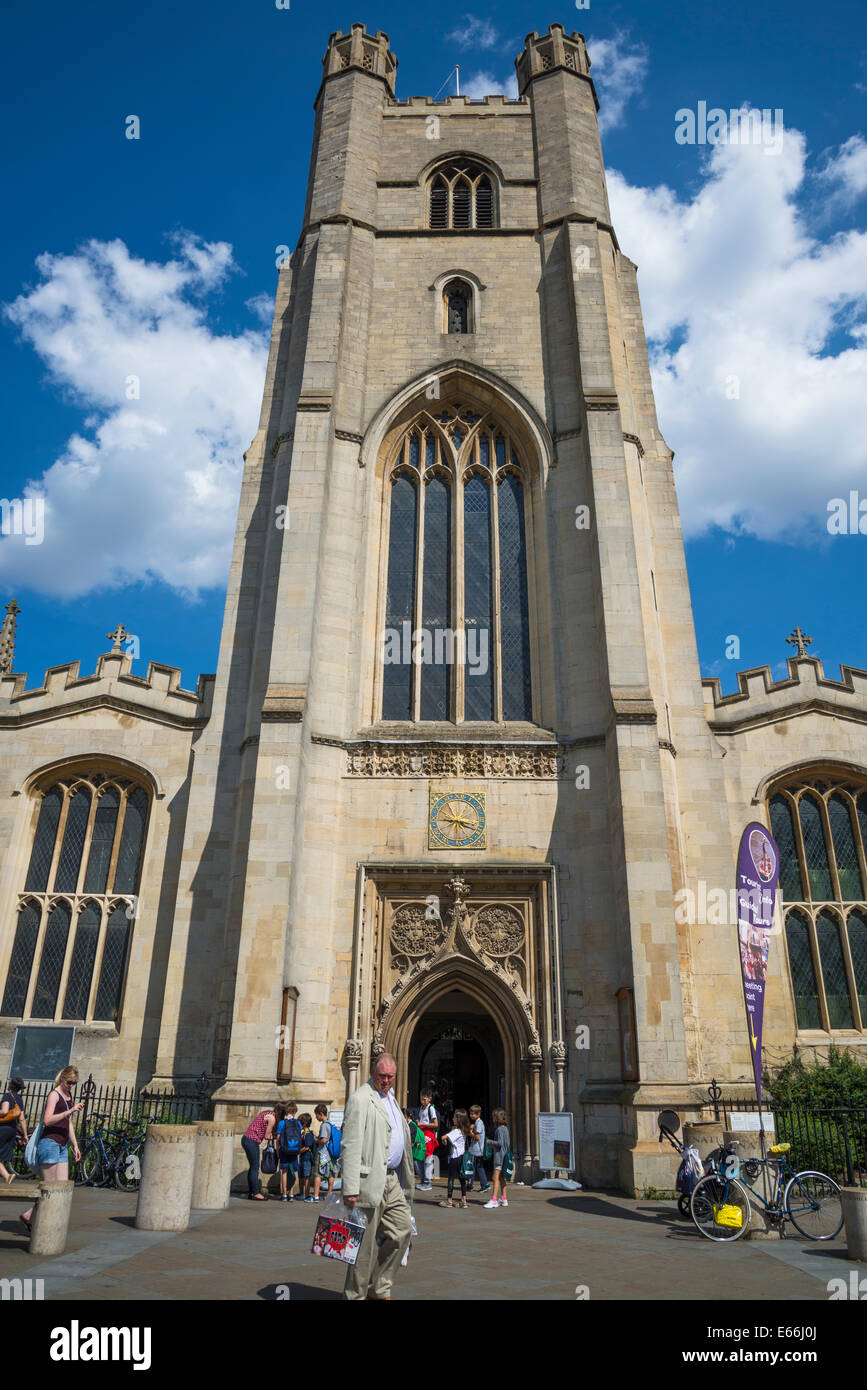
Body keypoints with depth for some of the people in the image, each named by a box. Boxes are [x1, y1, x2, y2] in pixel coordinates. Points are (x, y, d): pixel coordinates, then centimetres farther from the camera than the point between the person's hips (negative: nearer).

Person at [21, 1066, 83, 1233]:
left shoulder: (68, 1096, 17)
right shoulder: (54, 1094, -9)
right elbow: (47, 1120, -23)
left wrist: (75, 1145, 24)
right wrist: (70, 1111, -31)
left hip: (62, 1147, 8)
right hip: (50, 1144, -8)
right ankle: (28, 1216, 10)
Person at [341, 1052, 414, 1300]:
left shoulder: (390, 1096, 15)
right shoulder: (360, 1099, -13)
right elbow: (351, 1147, -18)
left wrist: (405, 1176, 20)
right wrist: (350, 1189, -21)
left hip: (392, 1179, 9)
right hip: (371, 1181, -9)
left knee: (402, 1230, 10)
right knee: (365, 1243, 0)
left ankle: (379, 1289, 24)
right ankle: (356, 1294, 16)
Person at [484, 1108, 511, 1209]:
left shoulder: (499, 1129, -15)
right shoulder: (505, 1128, 12)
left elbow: (500, 1143, -22)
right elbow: (508, 1143, 16)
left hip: (499, 1156, -9)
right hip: (504, 1155, 9)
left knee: (496, 1178, -8)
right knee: (501, 1178, 14)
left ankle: (494, 1199, -9)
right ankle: (503, 1199, 18)